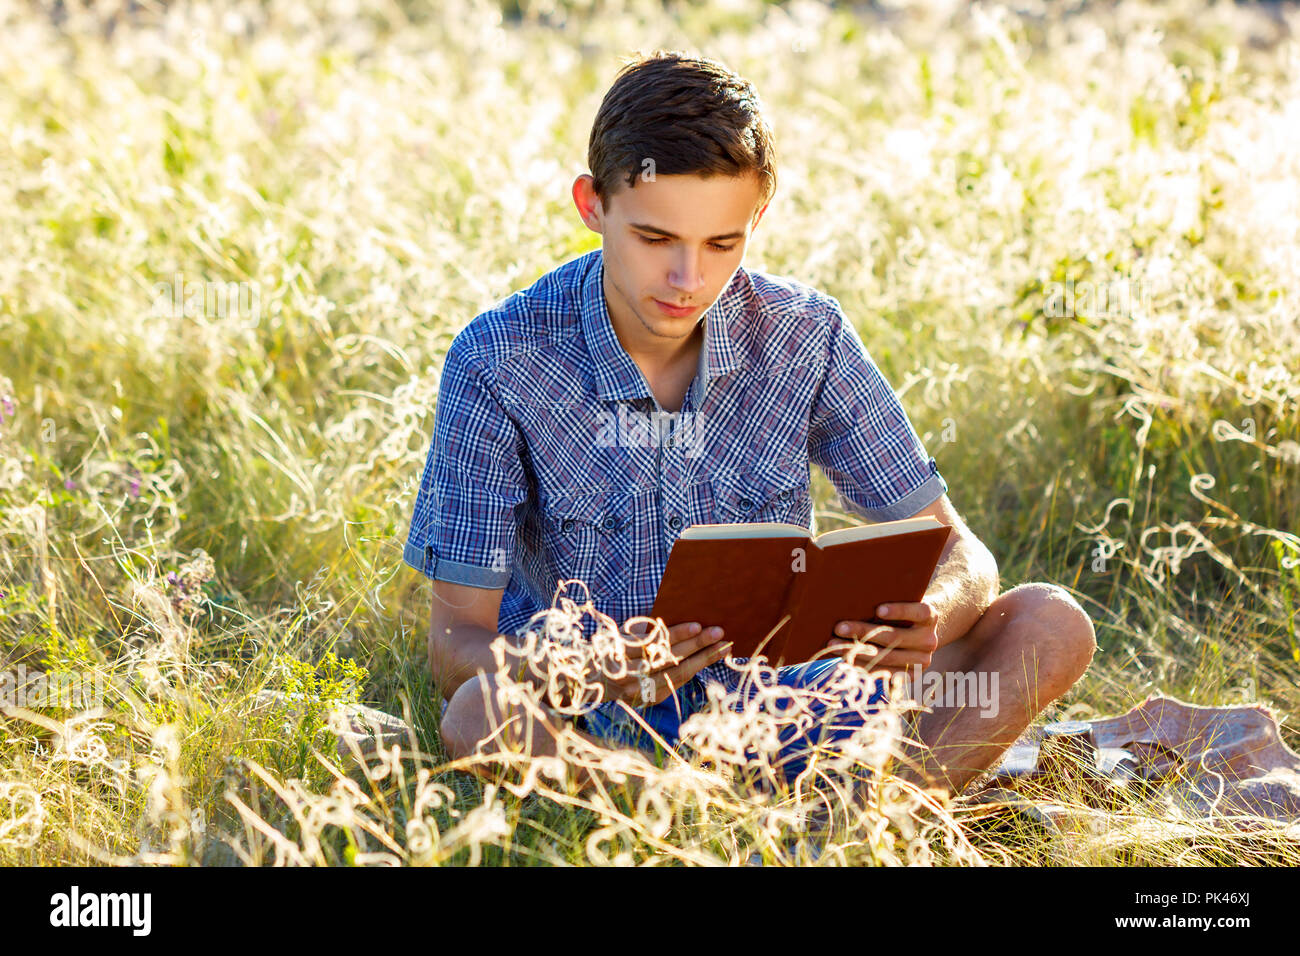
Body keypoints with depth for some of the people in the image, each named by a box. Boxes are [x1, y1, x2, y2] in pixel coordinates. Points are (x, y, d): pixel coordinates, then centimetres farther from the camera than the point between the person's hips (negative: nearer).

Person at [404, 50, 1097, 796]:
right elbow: (457, 642, -14)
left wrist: (927, 619, -27)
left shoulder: (806, 337, -5)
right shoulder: (498, 363, -13)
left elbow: (959, 555, -1)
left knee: (1052, 625, -16)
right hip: (590, 731, -3)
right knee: (482, 718, -38)